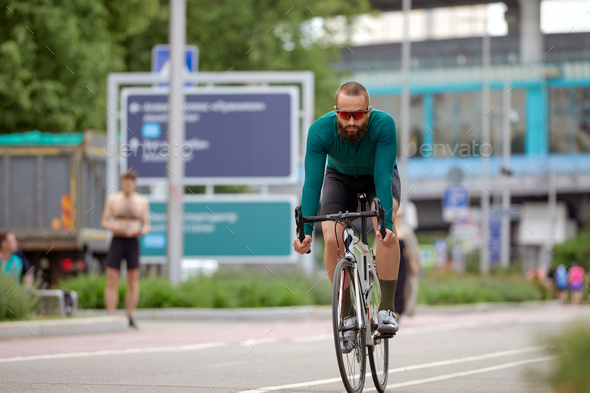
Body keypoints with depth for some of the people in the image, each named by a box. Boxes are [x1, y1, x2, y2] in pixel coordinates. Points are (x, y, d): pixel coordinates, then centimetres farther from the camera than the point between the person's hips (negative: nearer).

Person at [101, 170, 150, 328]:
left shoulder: (142, 201, 8)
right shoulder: (113, 200, 5)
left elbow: (146, 225, 9)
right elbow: (105, 222, 4)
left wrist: (141, 231, -14)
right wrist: (115, 228, -16)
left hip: (133, 243, 1)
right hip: (117, 242, -1)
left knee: (133, 282, 0)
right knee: (112, 281, -7)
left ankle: (129, 318, 9)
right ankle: (111, 319, -7)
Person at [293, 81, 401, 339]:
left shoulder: (384, 124, -36)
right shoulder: (320, 131, -32)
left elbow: (383, 176, -39)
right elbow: (312, 182, -33)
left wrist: (386, 223, -50)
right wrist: (305, 231, -43)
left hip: (378, 177, -1)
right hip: (340, 178, 1)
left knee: (385, 226, -31)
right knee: (332, 240, -22)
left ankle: (387, 308, -24)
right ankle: (349, 313, -4)